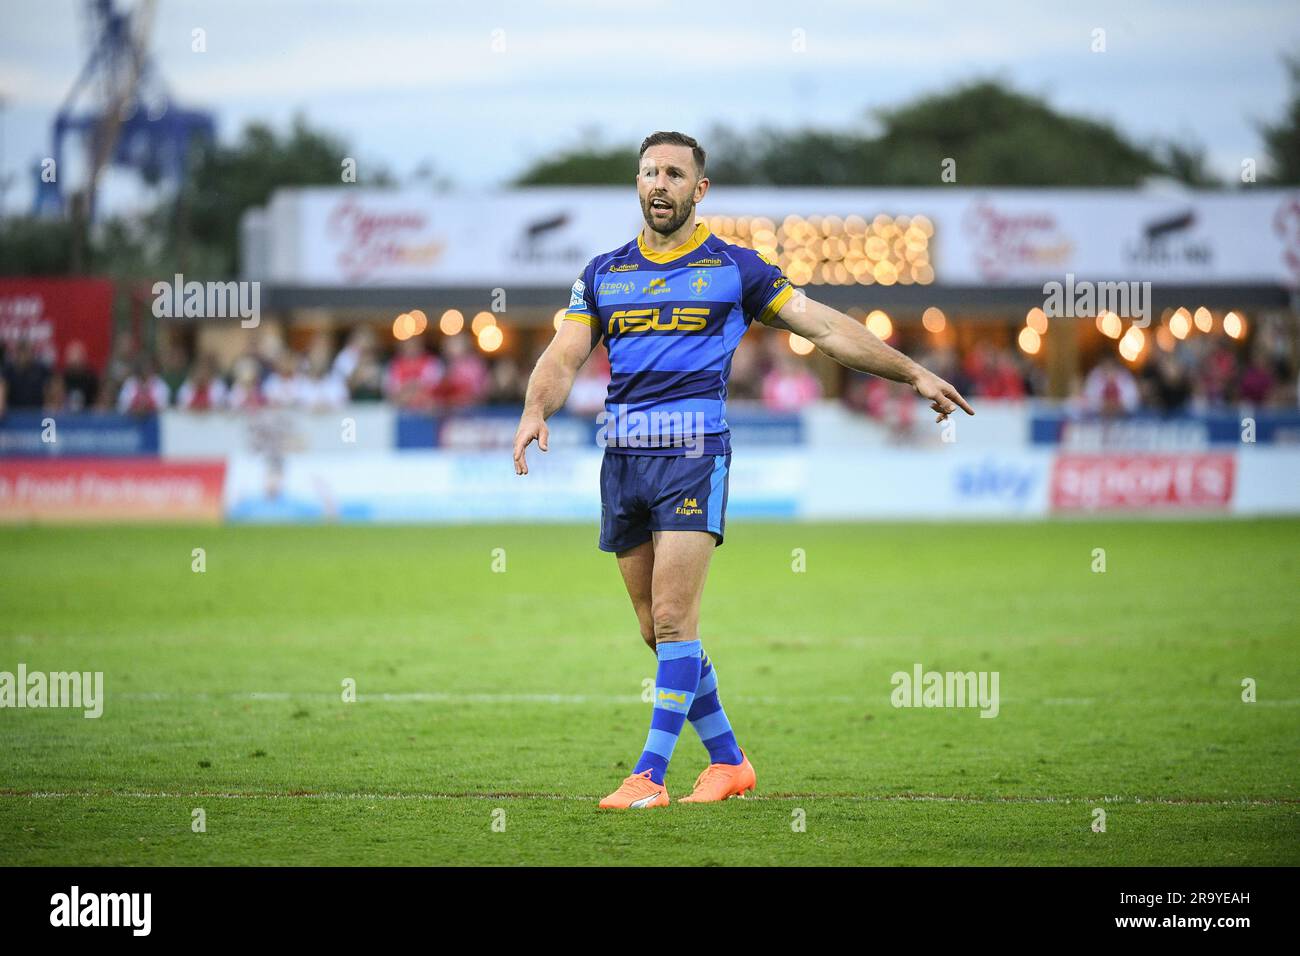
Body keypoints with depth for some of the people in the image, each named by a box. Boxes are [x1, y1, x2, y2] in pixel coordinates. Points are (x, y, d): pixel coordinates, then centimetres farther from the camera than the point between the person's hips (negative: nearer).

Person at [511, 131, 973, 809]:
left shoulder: (733, 268, 6)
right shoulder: (604, 273, 15)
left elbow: (826, 328, 8)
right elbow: (564, 356, 5)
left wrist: (913, 373, 5)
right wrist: (536, 410, -16)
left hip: (693, 454, -4)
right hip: (622, 458, 4)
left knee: (673, 619, -13)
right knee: (657, 630, 6)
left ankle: (650, 775, -13)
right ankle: (728, 760, 19)